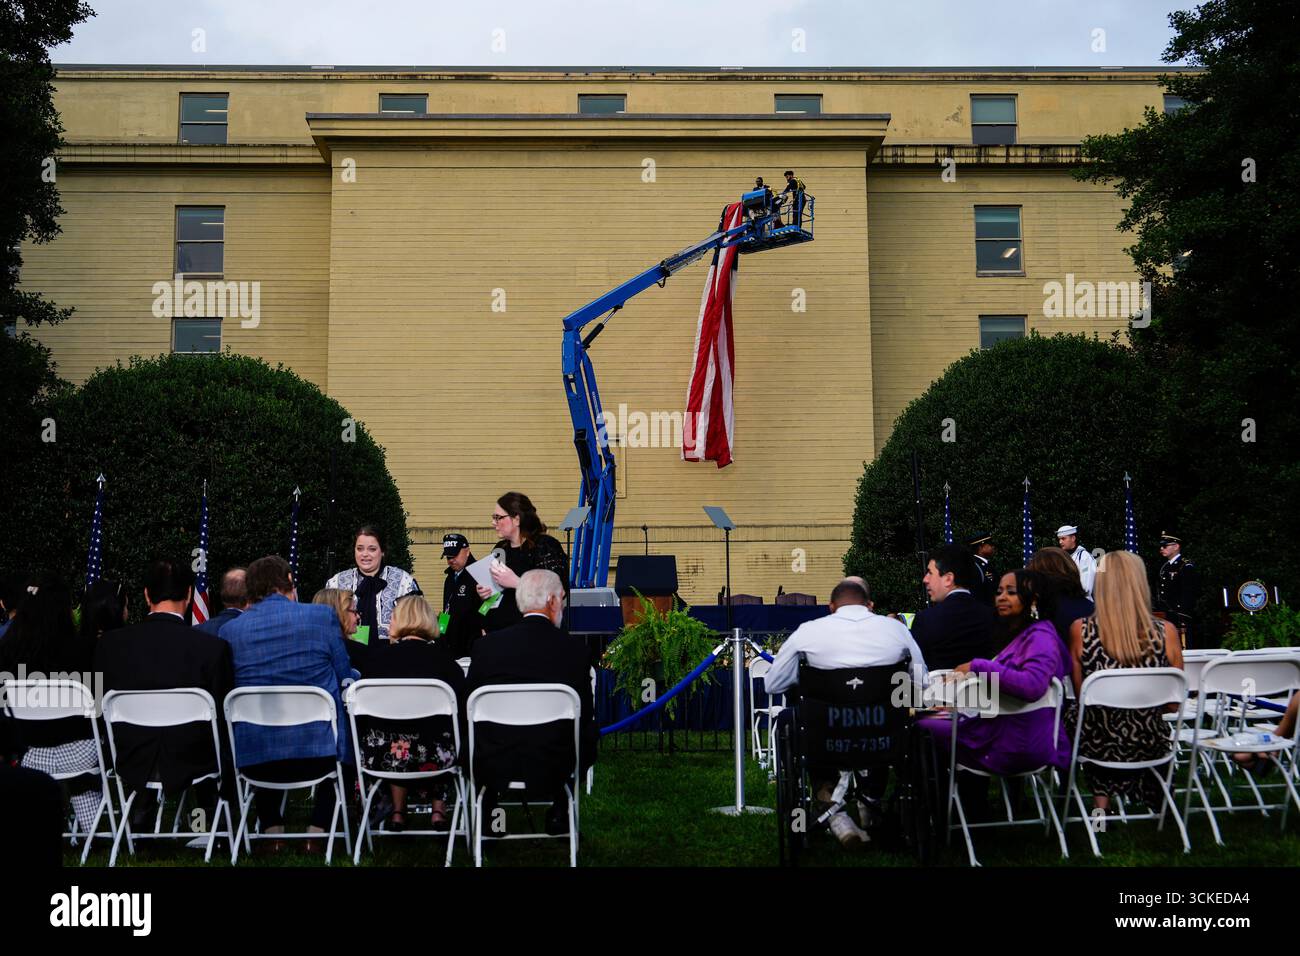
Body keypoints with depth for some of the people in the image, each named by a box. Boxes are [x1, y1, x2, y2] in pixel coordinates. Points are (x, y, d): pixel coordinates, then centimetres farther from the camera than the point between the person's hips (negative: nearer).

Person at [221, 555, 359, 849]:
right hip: (318, 751, -2)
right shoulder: (322, 616, -3)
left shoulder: (230, 630, 2)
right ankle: (318, 831, 23)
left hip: (254, 757, 2)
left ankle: (272, 830, 29)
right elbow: (346, 678, 6)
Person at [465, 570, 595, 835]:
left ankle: (484, 817, 35)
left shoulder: (486, 646, -8)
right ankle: (558, 816, 32)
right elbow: (585, 714, 0)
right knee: (588, 737, 29)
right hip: (555, 770, 0)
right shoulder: (574, 649, -9)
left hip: (494, 767, 0)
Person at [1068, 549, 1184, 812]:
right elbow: (1175, 702, -2)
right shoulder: (1165, 632, -14)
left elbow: (1080, 695, -3)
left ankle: (1102, 803, 32)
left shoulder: (1080, 630, -16)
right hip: (1149, 745, 1)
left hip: (1098, 743, -1)